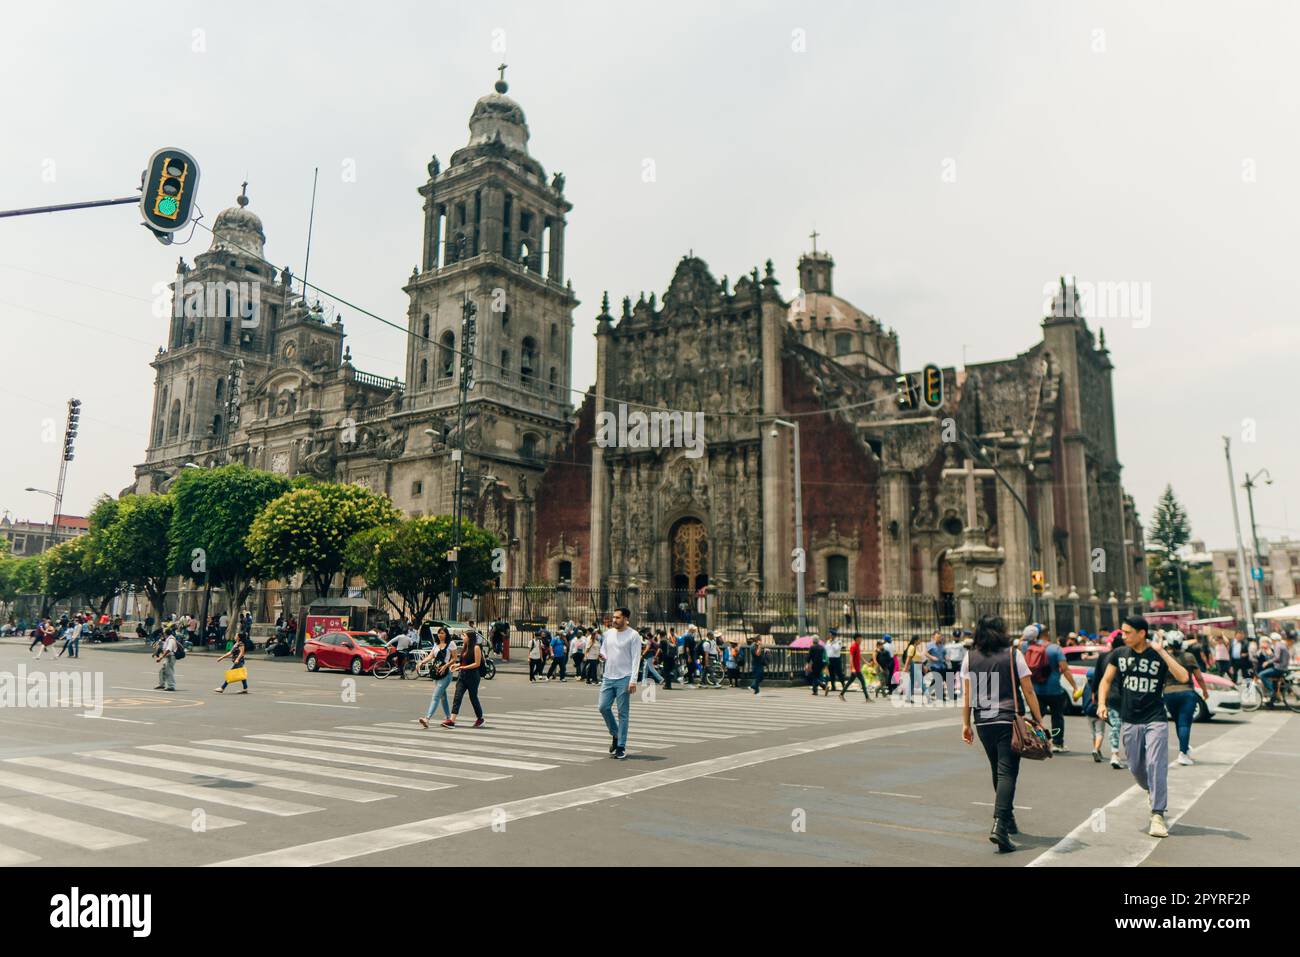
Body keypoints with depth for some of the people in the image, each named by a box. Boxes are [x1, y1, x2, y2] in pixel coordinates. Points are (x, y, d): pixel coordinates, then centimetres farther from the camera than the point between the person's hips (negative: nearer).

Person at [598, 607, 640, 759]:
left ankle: (621, 747, 6)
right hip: (608, 677, 6)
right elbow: (603, 649, 22)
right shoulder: (609, 633, 10)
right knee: (603, 707, 2)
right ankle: (615, 735, 25)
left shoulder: (633, 635, -8)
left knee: (623, 713, -1)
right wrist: (603, 655, -3)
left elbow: (635, 659, -11)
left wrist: (633, 680, -17)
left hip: (624, 678, -6)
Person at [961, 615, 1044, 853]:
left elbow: (966, 694, 4)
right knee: (1007, 772, -5)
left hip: (983, 722, 4)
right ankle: (1000, 825, -18)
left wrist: (966, 724, 10)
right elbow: (1028, 691, -3)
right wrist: (1039, 721, 3)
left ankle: (1008, 818, 34)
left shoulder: (969, 658, 4)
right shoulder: (1013, 655, -3)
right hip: (1009, 720, -3)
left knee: (998, 771, 20)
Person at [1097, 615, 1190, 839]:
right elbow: (1106, 680, 10)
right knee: (1136, 767, 11)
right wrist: (1101, 703, -5)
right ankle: (1154, 793, 40)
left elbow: (1183, 677, -17)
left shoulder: (1159, 655, -5)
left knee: (1156, 765, -11)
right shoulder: (1119, 655, 3)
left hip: (1155, 720, -3)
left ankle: (1158, 815, -7)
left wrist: (1162, 652, -22)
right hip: (1129, 721, 3)